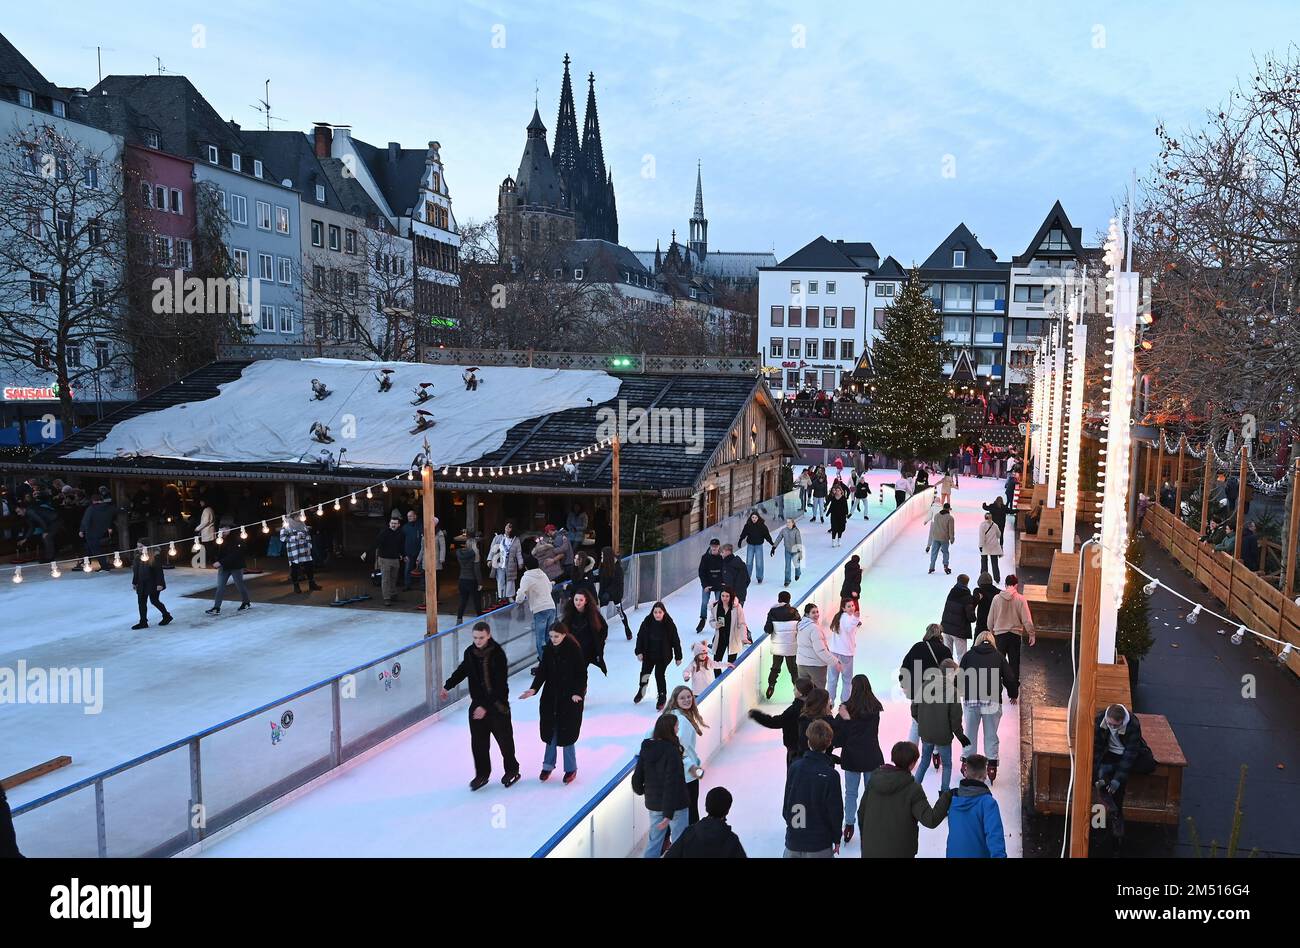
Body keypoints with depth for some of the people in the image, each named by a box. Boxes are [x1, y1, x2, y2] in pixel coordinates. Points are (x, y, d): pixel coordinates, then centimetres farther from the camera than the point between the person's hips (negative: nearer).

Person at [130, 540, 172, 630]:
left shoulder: (154, 557, -14)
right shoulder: (138, 558, 4)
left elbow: (159, 571, -15)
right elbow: (136, 571, 13)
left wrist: (159, 583, -18)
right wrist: (134, 582, 13)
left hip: (153, 584, -7)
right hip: (141, 584, 7)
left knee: (154, 601, 1)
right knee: (141, 602, 6)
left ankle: (167, 616, 21)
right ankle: (143, 622, 14)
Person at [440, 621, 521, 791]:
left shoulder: (498, 655, -21)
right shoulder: (470, 652, -3)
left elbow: (499, 685, -23)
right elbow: (462, 670, 19)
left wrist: (486, 706, -26)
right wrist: (448, 686, 22)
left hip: (497, 704, -5)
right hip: (477, 704, 5)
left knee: (505, 740, 10)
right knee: (478, 743, 8)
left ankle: (512, 770, 30)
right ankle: (482, 774, 23)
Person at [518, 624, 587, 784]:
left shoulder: (575, 650, -14)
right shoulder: (549, 650, 0)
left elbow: (581, 674, -12)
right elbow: (542, 671, 0)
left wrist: (578, 693, -22)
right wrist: (533, 688, -13)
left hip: (570, 698, -5)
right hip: (550, 696, 5)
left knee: (567, 732, 0)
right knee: (550, 730, 10)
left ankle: (571, 768, 16)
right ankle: (548, 765, 27)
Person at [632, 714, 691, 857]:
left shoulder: (646, 747, -4)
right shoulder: (672, 751, -22)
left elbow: (637, 776, 4)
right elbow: (672, 784, -25)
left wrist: (640, 790, 25)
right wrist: (668, 814, -25)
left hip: (653, 803, 6)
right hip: (675, 805, -6)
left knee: (654, 839, 19)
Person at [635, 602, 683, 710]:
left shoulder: (669, 624, -16)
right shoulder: (647, 622, -11)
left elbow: (675, 641, -9)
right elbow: (640, 637, -2)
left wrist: (678, 656, -5)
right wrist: (639, 651, -8)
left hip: (663, 656, -3)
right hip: (648, 654, 3)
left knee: (659, 675, -6)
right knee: (645, 673, 15)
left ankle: (662, 697, 15)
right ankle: (641, 692, 44)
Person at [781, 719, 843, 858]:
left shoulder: (793, 767, -6)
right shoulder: (830, 775, -17)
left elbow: (786, 801, 4)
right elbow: (835, 810, -10)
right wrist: (837, 839, 4)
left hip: (793, 838, 3)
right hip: (820, 842, -3)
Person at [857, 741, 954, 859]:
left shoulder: (874, 779, -2)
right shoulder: (912, 789, -17)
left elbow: (861, 813, 5)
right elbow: (931, 820, -22)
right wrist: (948, 797, -17)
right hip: (899, 852, -4)